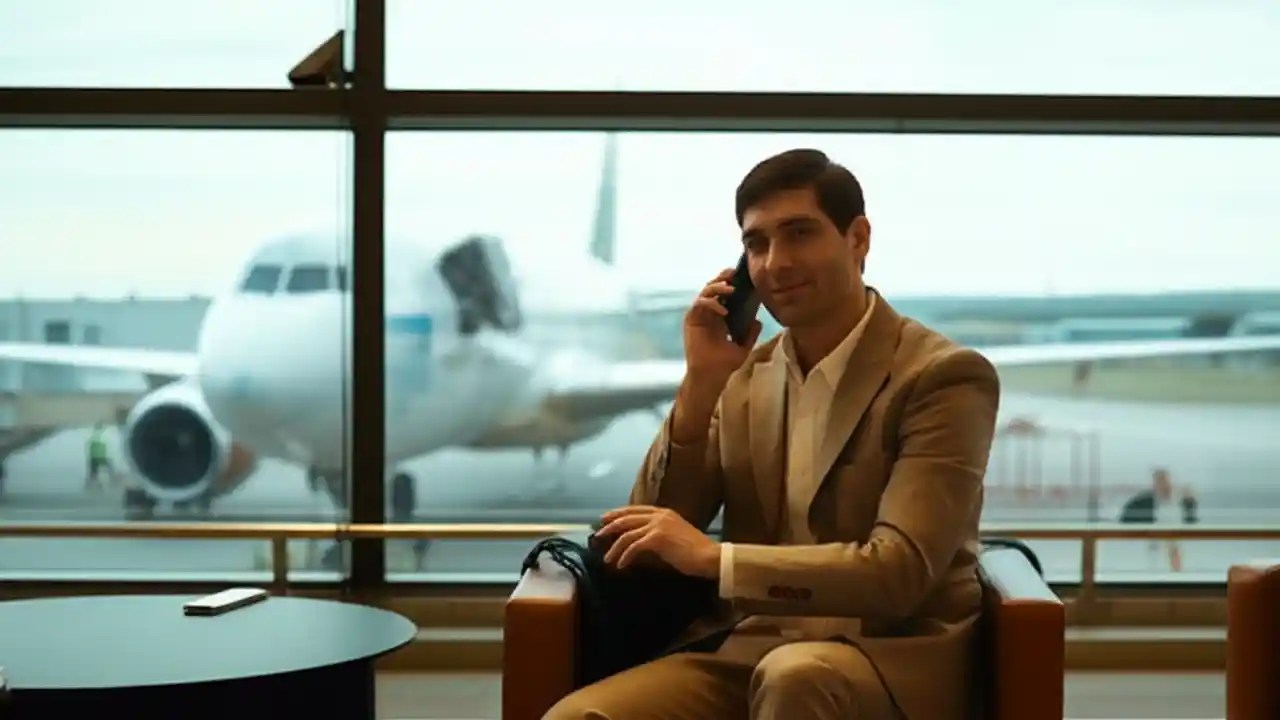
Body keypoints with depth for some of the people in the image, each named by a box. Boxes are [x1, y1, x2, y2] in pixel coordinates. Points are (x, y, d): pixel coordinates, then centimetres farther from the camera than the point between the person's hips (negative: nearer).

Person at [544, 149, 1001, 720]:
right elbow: (648, 539, 6)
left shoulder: (945, 377, -7)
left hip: (889, 663, -4)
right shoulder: (746, 374, 11)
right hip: (743, 653, 4)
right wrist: (701, 384, -6)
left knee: (793, 673, -39)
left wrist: (712, 556, -23)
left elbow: (900, 573, -18)